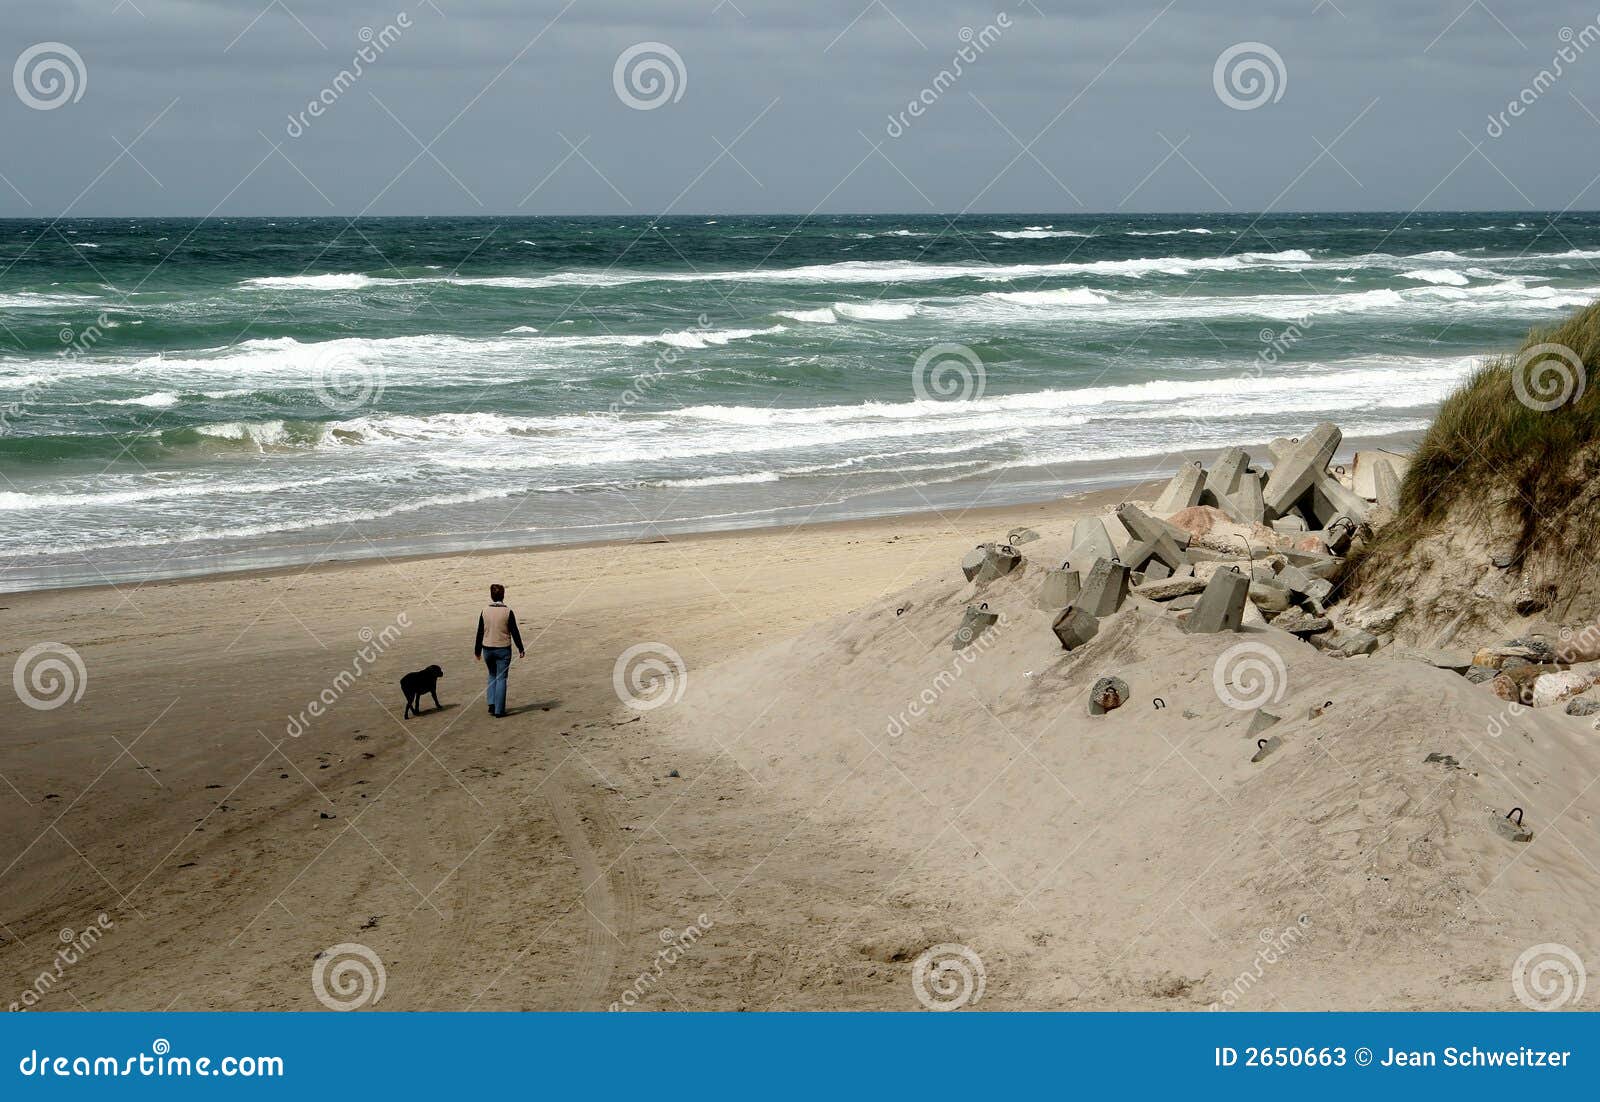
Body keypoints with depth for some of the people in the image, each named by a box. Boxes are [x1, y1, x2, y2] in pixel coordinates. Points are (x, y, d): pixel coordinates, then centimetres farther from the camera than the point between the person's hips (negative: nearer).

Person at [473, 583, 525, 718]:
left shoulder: (485, 612, -3)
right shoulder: (508, 612, -10)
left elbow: (480, 633, 3)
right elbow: (514, 632, -6)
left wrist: (477, 650, 14)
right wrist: (520, 649, 5)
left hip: (487, 649, 2)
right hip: (503, 649, -2)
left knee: (492, 676, 21)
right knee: (501, 678, 3)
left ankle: (492, 704, 9)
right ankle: (499, 710, 0)